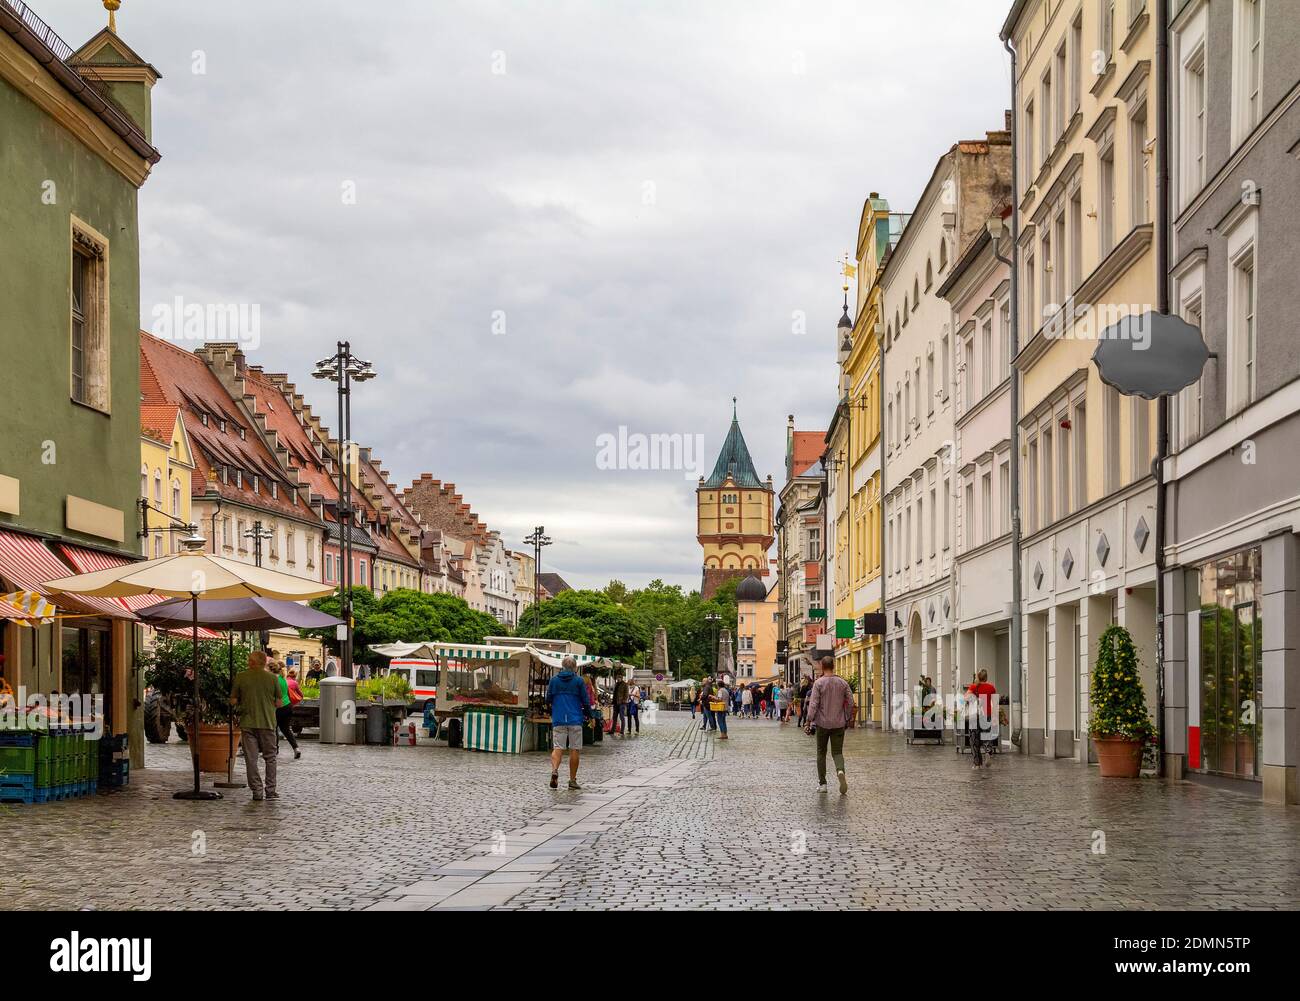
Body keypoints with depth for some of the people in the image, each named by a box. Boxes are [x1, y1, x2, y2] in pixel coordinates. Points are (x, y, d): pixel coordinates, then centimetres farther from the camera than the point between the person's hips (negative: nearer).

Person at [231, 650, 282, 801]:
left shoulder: (240, 677, -4)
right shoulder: (272, 678, -2)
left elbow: (233, 701, -1)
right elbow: (278, 703, 3)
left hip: (248, 723, -1)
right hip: (267, 722, 1)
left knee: (251, 758, 5)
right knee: (270, 757, 12)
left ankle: (257, 791, 3)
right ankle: (270, 791, 9)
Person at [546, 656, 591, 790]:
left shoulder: (554, 680, 4)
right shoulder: (579, 681, -2)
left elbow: (548, 700, 7)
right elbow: (586, 701, -1)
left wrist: (552, 713, 25)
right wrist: (587, 714, 16)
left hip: (558, 720, 1)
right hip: (575, 720, -1)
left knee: (557, 748, 1)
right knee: (574, 750, 6)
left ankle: (554, 770, -26)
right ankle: (572, 780, 7)